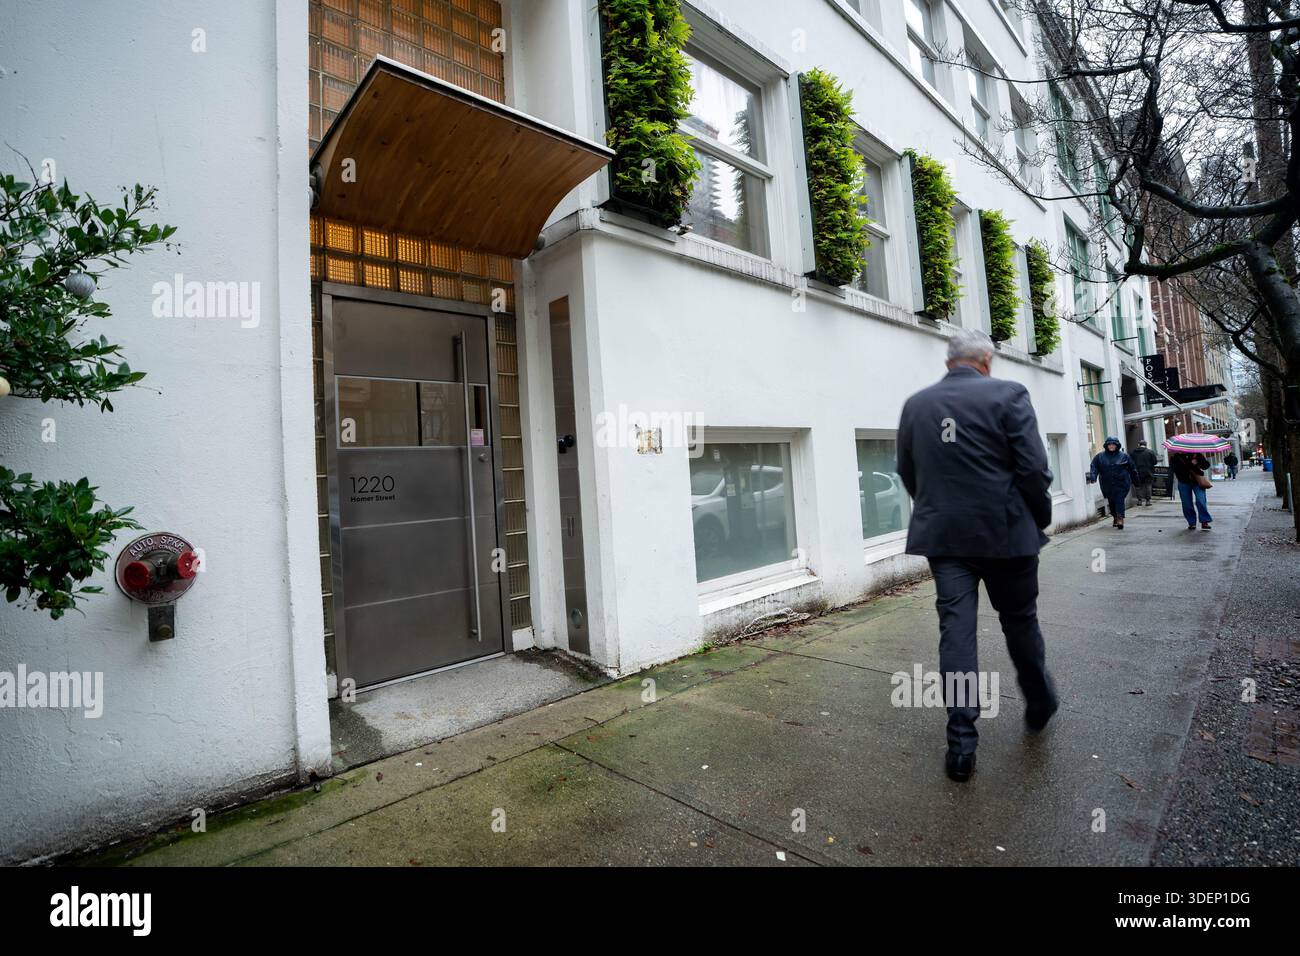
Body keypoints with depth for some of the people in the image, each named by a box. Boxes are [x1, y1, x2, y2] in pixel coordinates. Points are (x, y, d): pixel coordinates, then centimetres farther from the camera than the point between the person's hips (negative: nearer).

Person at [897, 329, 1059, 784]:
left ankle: (961, 745, 6)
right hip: (1005, 532, -2)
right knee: (1020, 621, 18)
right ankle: (1039, 705, 40)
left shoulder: (915, 404, 4)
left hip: (943, 536, 2)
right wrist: (1042, 517, 6)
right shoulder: (1008, 394, -6)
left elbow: (907, 473, 11)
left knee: (956, 631, 3)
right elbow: (1033, 468, -10)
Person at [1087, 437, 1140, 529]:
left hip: (1121, 483, -2)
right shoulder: (1099, 456, 4)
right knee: (1111, 502, 10)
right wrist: (1092, 477, -19)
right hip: (1107, 485, 2)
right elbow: (1094, 467, -2)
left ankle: (1120, 518, -15)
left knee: (1120, 500, -11)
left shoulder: (1124, 456, 4)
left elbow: (1132, 469, 11)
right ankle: (1115, 517, 27)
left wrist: (1135, 481, 13)